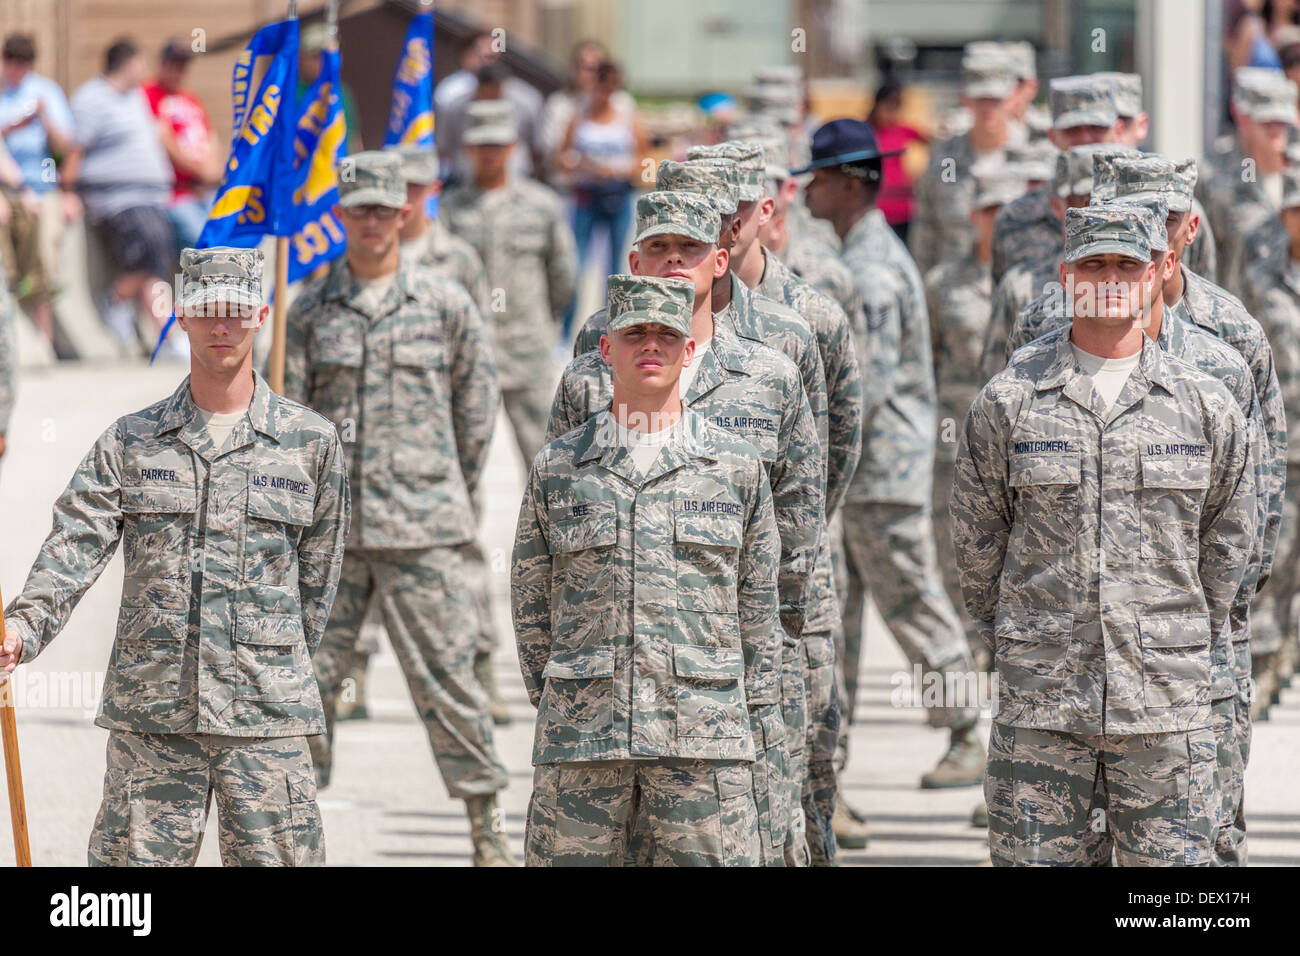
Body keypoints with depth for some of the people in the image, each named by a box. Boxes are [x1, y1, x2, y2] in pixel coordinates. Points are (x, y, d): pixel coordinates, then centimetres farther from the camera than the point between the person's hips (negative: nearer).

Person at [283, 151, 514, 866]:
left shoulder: (445, 303, 4)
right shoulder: (310, 311, 7)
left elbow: (476, 405, 10)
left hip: (422, 528, -2)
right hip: (329, 527, 2)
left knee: (444, 673, -1)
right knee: (309, 670, 2)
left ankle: (485, 827, 7)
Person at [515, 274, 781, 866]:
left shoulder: (737, 464, 8)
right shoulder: (557, 467, 8)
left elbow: (757, 599, 12)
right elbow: (530, 601, 13)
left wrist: (742, 707, 10)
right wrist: (554, 700, 10)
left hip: (703, 743, 0)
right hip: (580, 742, 0)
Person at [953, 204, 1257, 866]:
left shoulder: (1207, 406, 4)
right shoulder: (1008, 401, 2)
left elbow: (1227, 538, 15)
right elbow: (975, 537, 11)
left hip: (1166, 705, 0)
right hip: (1039, 696, 0)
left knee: (1170, 859, 1)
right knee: (1033, 858, 1)